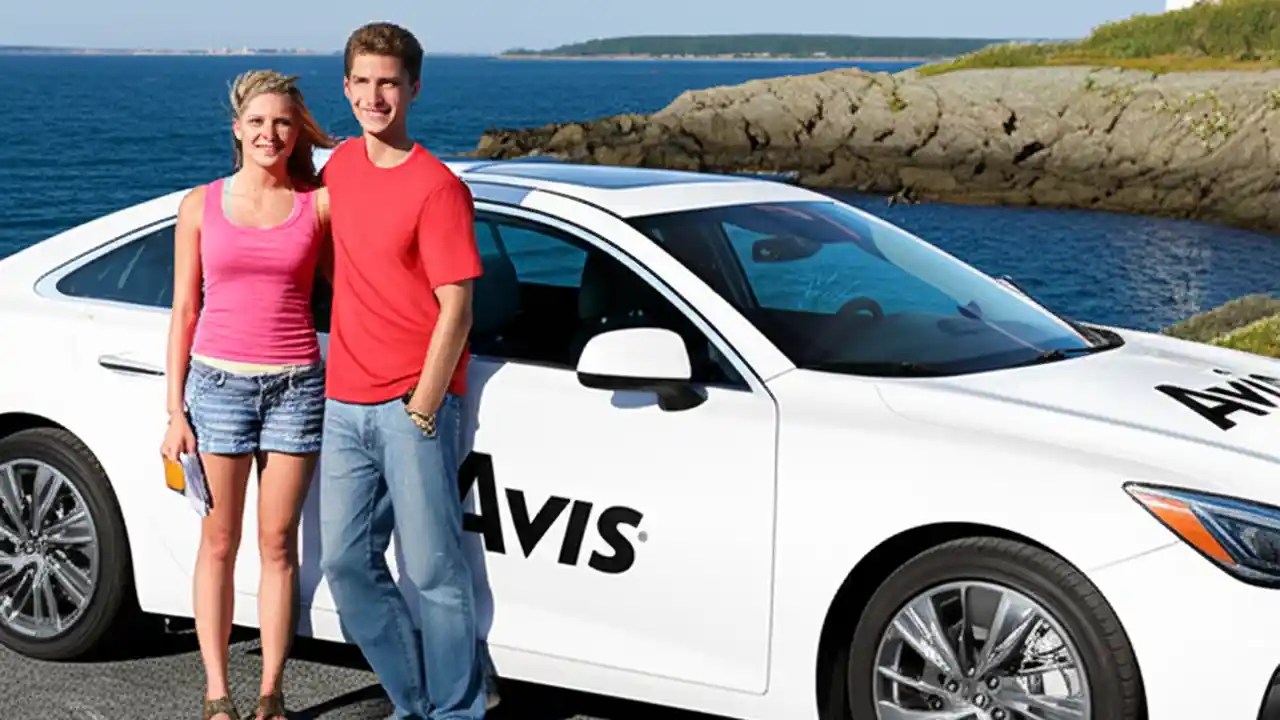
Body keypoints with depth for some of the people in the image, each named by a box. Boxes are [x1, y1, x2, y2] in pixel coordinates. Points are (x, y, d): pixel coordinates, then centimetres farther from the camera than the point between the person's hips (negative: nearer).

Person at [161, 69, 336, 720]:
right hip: (218, 382, 0)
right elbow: (184, 313, 4)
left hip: (295, 385, 0)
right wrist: (175, 410, 1)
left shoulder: (320, 204, 2)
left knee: (278, 543, 5)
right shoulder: (201, 206, 3)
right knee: (219, 542, 5)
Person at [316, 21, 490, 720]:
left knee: (432, 571, -4)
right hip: (344, 405, 7)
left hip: (412, 404, -7)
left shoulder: (437, 187, -11)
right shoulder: (341, 163, 10)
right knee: (347, 564, 9)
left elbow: (456, 310, -12)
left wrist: (420, 410, -13)